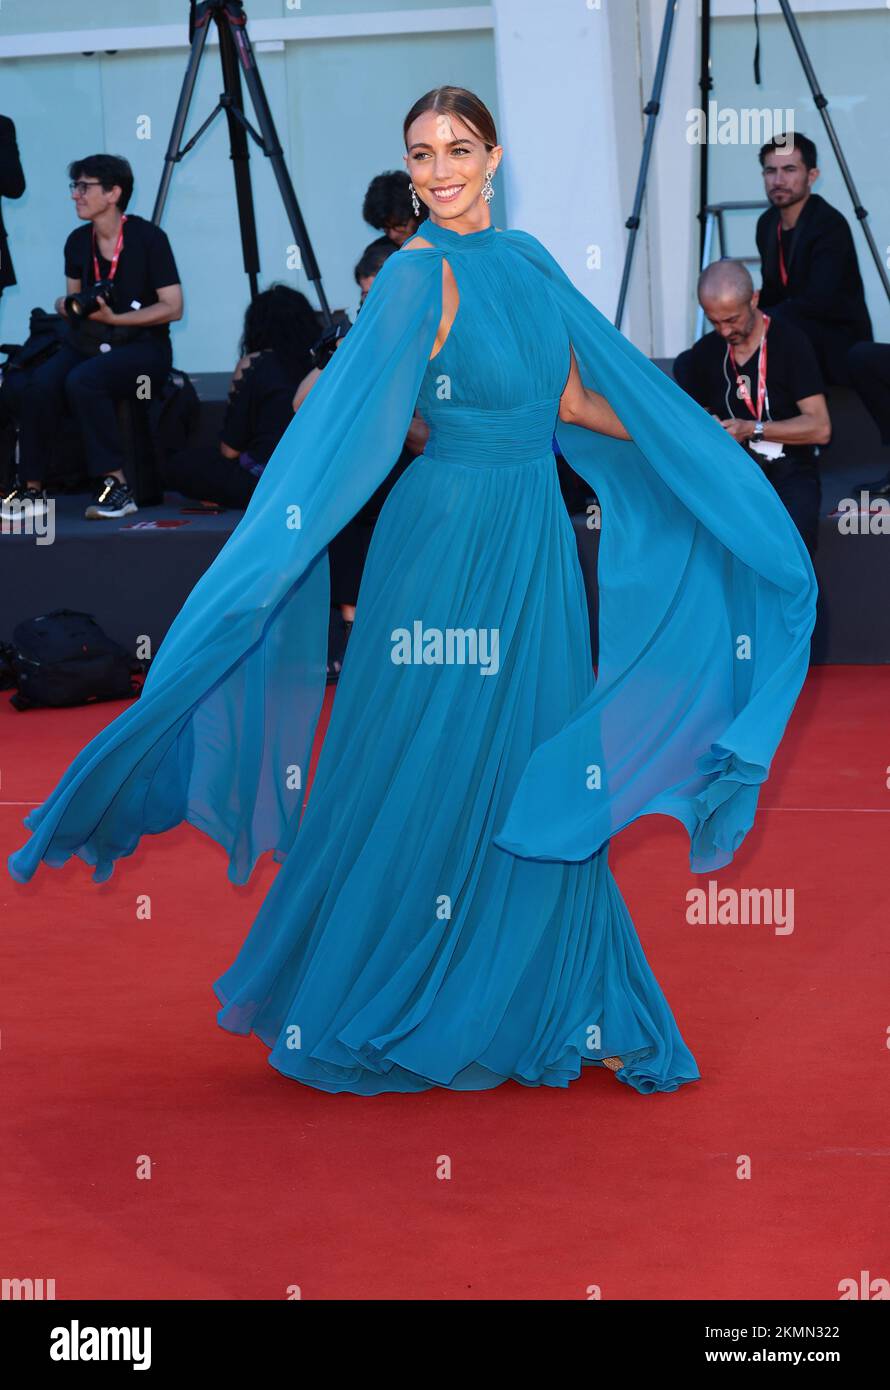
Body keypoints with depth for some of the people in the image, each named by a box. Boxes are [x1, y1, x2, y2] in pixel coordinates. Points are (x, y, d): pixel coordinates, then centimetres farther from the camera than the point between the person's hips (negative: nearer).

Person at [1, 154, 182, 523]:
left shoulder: (148, 238, -8)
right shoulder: (78, 242, 7)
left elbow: (172, 307, -10)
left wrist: (113, 317, -19)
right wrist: (67, 306, -5)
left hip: (142, 347, -5)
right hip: (86, 343, 5)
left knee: (82, 380, -35)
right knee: (39, 384, -27)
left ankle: (115, 485, -27)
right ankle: (32, 488, -20)